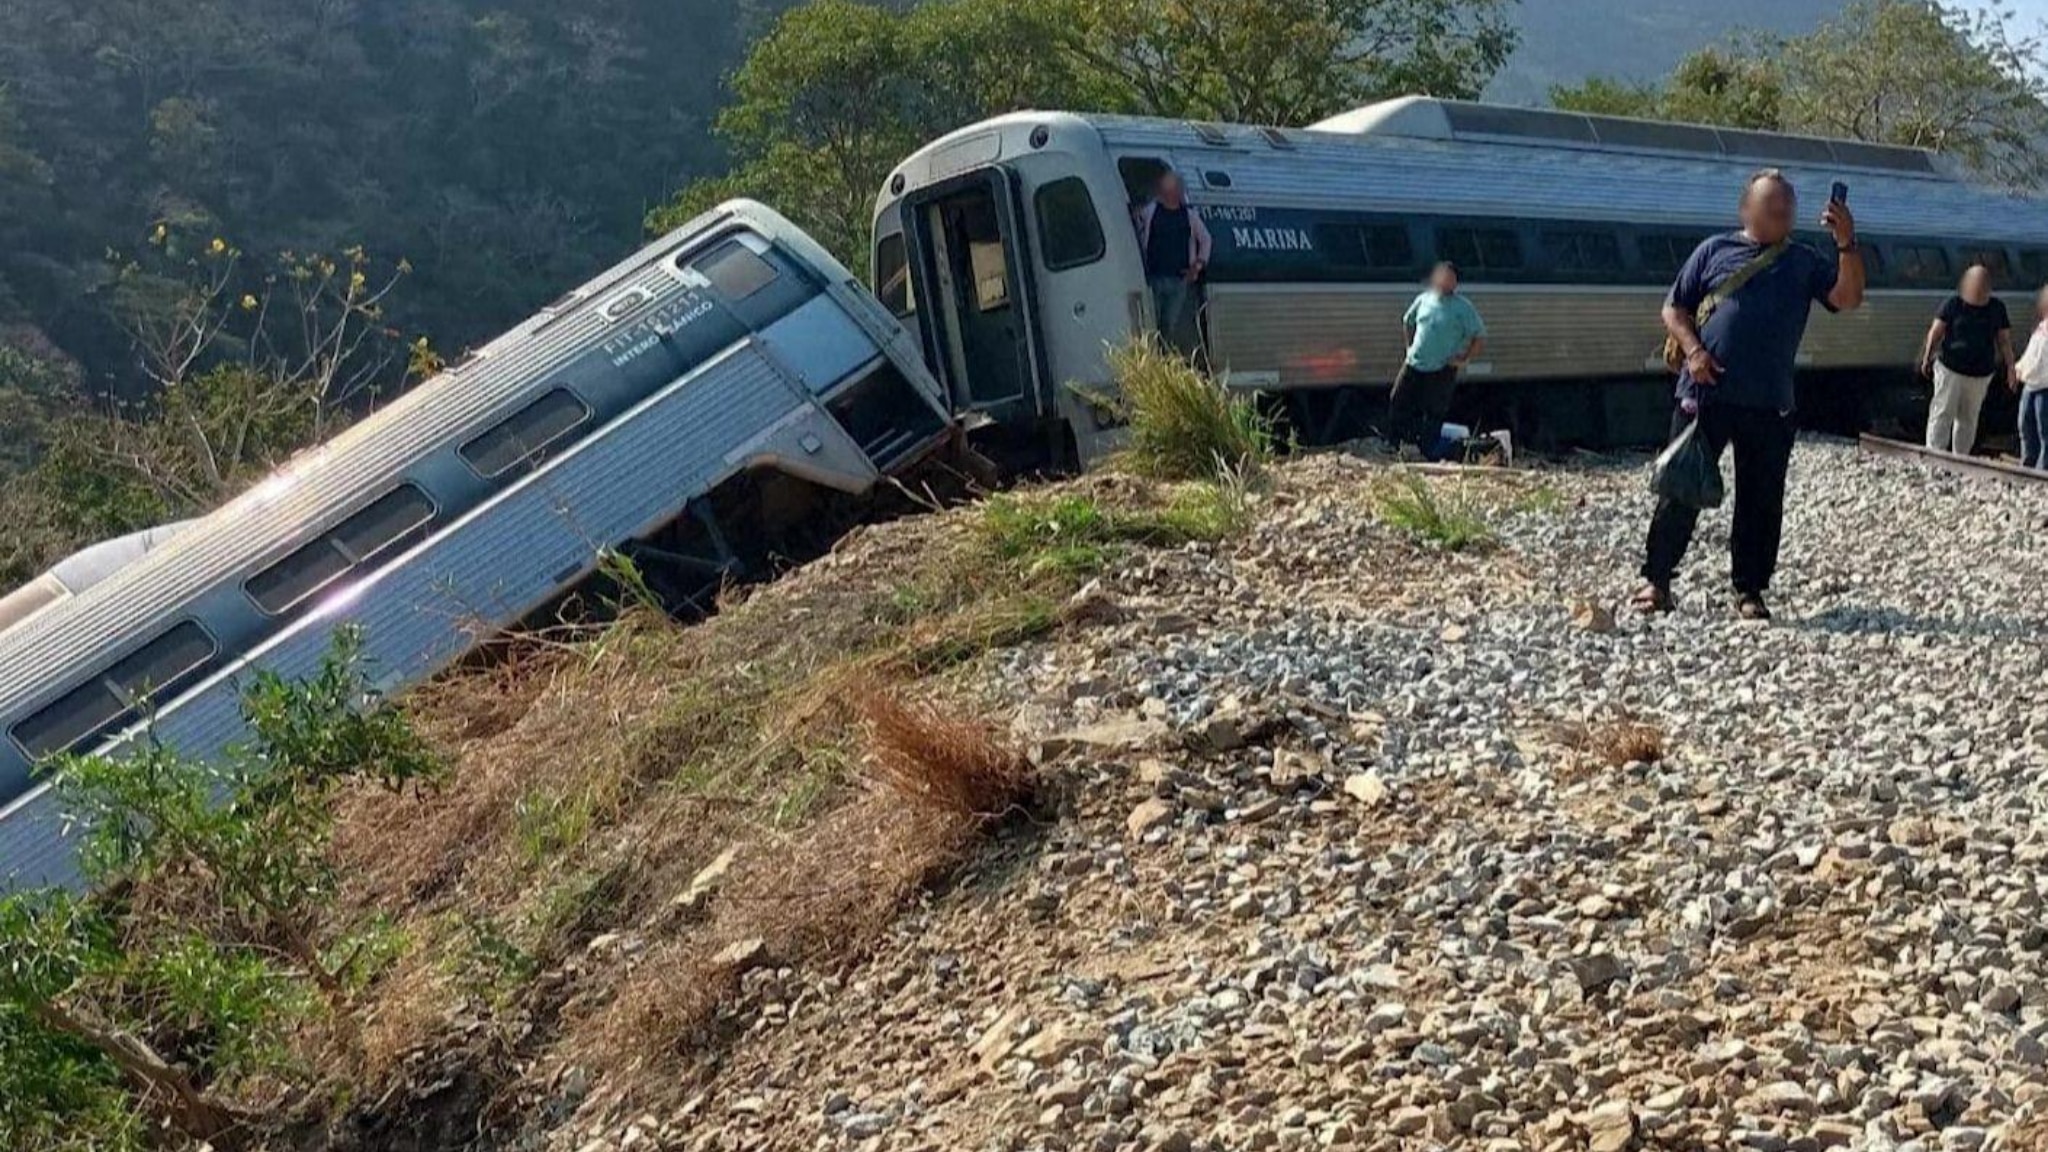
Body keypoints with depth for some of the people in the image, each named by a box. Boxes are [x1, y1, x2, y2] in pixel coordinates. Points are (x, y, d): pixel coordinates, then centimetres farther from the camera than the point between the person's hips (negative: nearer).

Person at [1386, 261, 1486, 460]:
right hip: (1414, 365, 4)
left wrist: (1463, 359, -7)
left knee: (1434, 414, -2)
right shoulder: (1424, 300, 8)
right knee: (1397, 405, 3)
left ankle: (1427, 455, 7)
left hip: (1441, 371, -4)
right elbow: (1407, 322, 25)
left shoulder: (1463, 307, -4)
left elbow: (1480, 337, -2)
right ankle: (1396, 446, 16)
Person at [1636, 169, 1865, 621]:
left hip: (1769, 404, 2)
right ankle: (1656, 578, 11)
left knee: (1761, 498, 4)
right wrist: (1693, 350, -10)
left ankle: (1750, 591, 14)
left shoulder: (1805, 262, 12)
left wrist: (1846, 243, -14)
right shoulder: (1715, 249, 7)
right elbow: (1674, 309, 7)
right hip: (1705, 393, -2)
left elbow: (1848, 298, -1)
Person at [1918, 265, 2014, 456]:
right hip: (1950, 369, -3)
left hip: (1981, 374, 3)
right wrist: (1927, 358, -11)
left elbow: (2004, 340, 5)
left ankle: (1961, 458, 19)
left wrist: (2010, 366, 0)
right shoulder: (1953, 304, -5)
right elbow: (1936, 331, -5)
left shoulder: (1997, 308, 2)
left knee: (1968, 418, 10)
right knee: (1943, 413, -5)